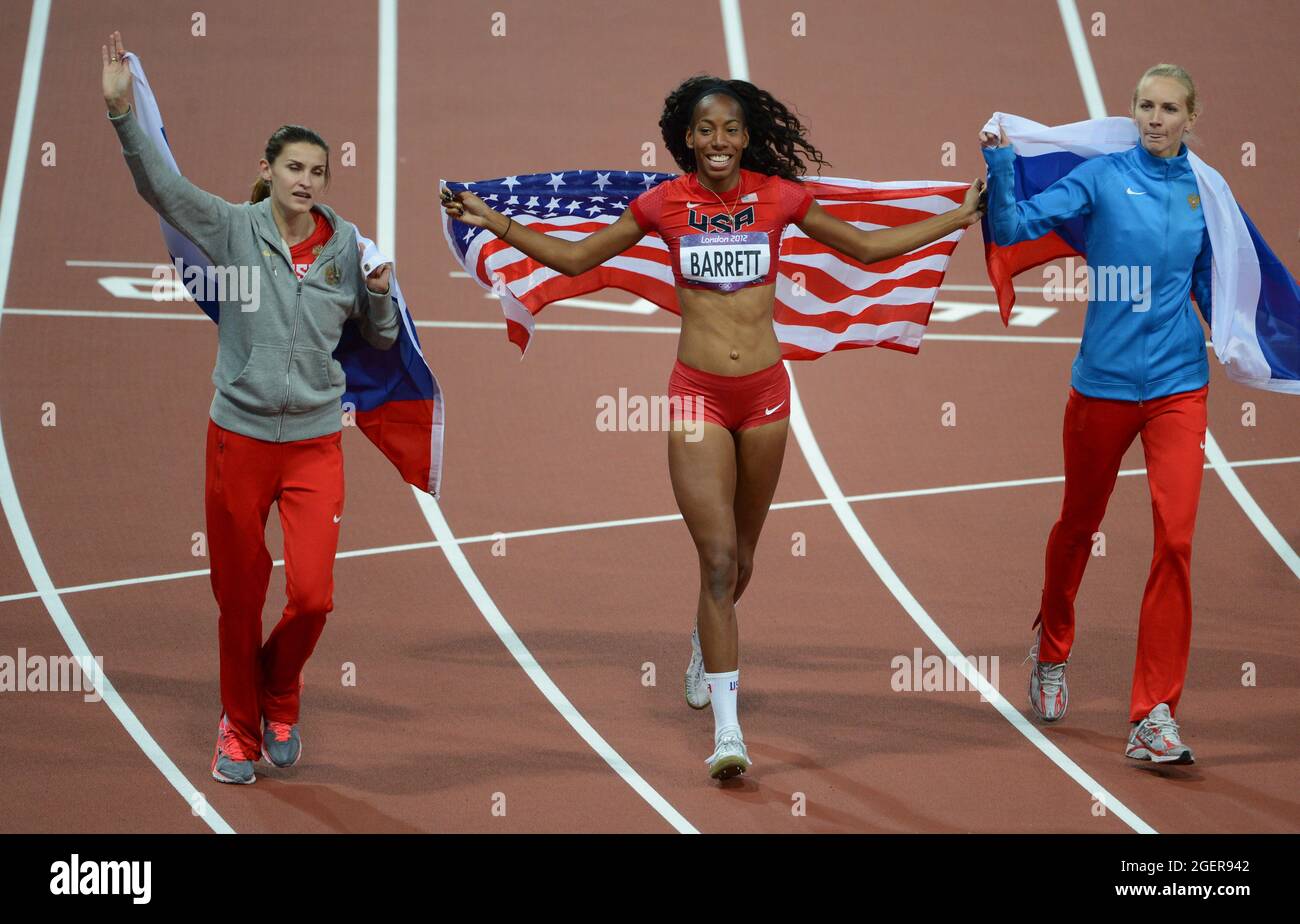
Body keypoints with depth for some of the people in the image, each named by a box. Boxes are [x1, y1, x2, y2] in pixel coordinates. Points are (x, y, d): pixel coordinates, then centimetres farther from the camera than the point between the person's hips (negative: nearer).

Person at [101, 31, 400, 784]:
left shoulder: (346, 244, 0)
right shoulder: (234, 228, -4)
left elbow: (381, 339, 11)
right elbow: (159, 185, -16)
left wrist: (380, 294, -10)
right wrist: (123, 109, -29)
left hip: (315, 441, 1)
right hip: (239, 434, -1)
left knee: (312, 595, -8)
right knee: (239, 599, 8)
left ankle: (279, 703, 21)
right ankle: (241, 725, 29)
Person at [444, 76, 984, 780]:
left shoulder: (777, 196, 1)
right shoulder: (665, 203, -1)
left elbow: (866, 247, 15)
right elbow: (574, 258, 11)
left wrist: (960, 217, 15)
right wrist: (492, 222, 4)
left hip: (764, 391, 2)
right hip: (697, 394, -2)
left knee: (739, 556, 16)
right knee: (718, 557, -12)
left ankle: (704, 651, 49)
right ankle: (728, 732, -11)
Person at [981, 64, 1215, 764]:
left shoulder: (1203, 192, 5)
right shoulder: (1102, 177, -4)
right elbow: (1013, 227, -12)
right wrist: (999, 164, -25)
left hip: (1178, 385, 1)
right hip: (1103, 383, -1)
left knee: (1176, 539, -11)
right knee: (1079, 524, 17)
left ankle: (1153, 718, -7)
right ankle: (1051, 654, 45)